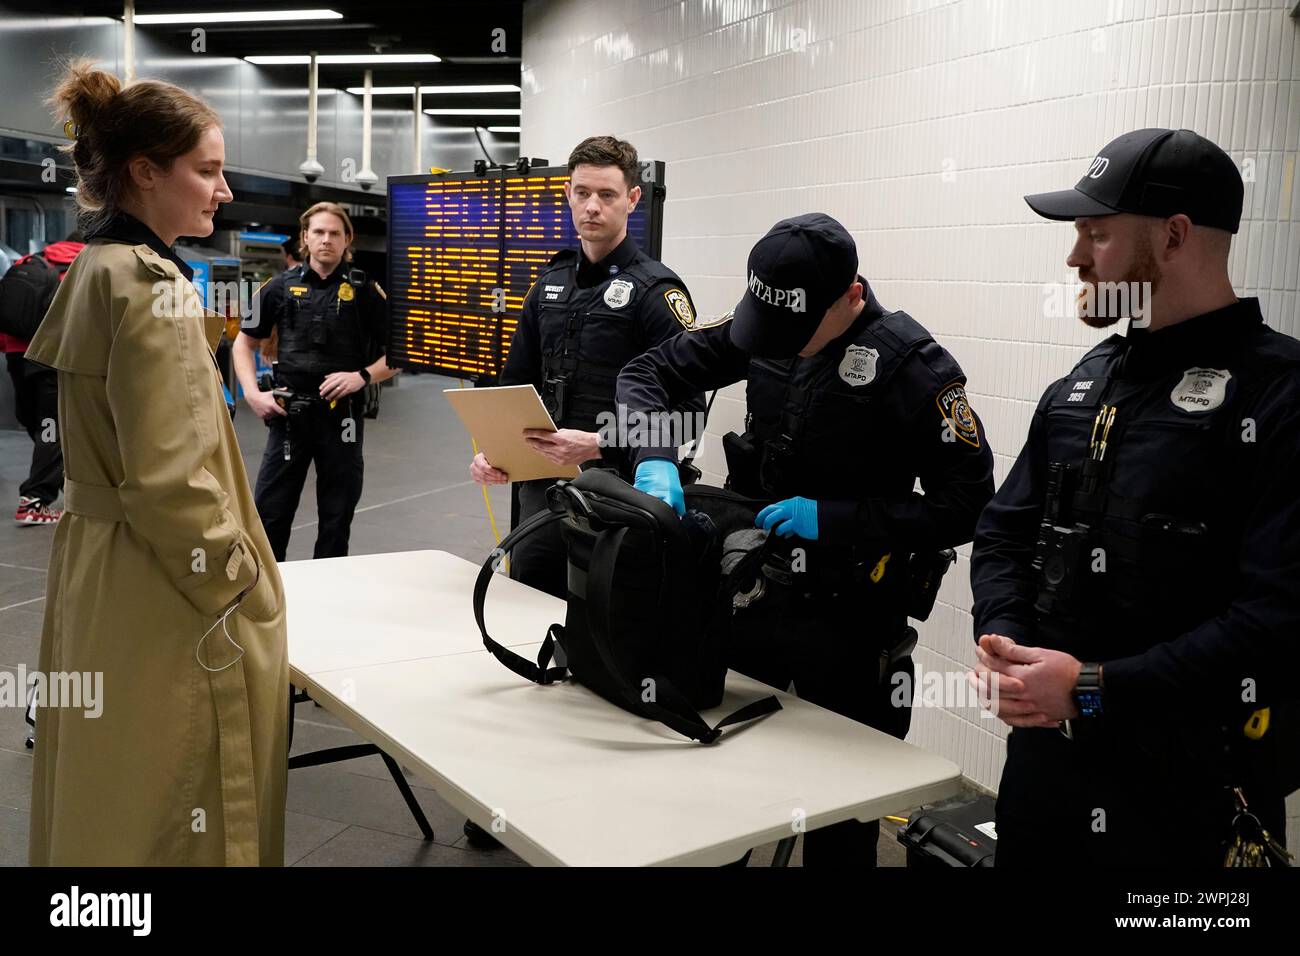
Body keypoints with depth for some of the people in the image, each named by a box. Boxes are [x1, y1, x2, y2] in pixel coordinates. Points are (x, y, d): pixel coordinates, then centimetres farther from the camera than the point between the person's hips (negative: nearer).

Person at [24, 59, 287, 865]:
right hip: (169, 601, -9)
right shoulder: (154, 286, -19)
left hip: (96, 574, 10)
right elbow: (170, 482, -25)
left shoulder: (94, 272, 10)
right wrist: (246, 589, -14)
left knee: (104, 808, 21)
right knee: (175, 818, 4)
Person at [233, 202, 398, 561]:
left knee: (337, 517, 9)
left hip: (342, 415, -1)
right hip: (289, 413, 1)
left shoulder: (365, 290, 1)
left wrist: (362, 376, -13)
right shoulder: (281, 286, 5)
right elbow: (244, 342, 13)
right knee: (270, 514, 3)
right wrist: (253, 393, -1)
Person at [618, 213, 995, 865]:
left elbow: (966, 507, -17)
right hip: (753, 588, 5)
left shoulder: (913, 367, -18)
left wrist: (834, 518, -23)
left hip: (848, 615, -5)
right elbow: (646, 374, 1)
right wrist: (654, 458, -18)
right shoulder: (760, 328, -4)